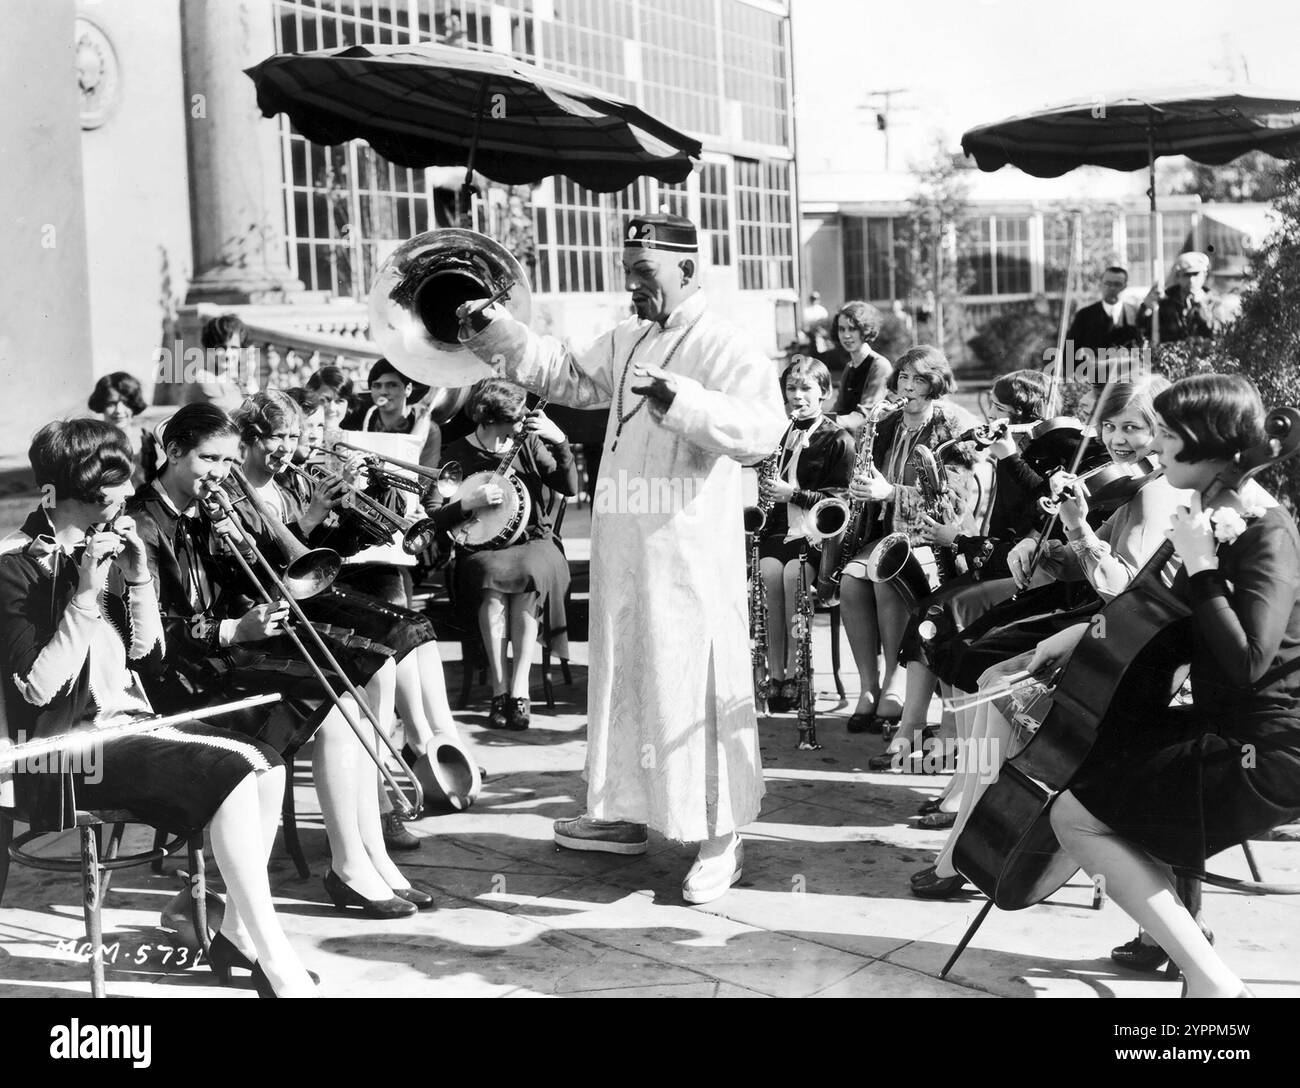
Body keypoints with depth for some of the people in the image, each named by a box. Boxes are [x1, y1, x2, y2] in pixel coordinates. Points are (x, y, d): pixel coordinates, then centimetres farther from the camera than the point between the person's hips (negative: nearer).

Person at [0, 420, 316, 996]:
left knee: (266, 763, -12)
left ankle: (239, 932, 0)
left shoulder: (102, 546, 10)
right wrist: (85, 596, -22)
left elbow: (149, 655, 9)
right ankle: (278, 967, -22)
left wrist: (137, 579, -5)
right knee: (232, 770, -26)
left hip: (128, 719, 8)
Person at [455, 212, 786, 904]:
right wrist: (495, 334, 17)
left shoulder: (722, 348, -10)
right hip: (623, 548, 8)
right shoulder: (625, 343, 14)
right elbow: (567, 377, 26)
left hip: (690, 553, -8)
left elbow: (762, 430, -23)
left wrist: (676, 398, -32)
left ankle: (721, 836, 4)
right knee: (624, 674, 14)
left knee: (696, 683, -5)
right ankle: (625, 814, 27)